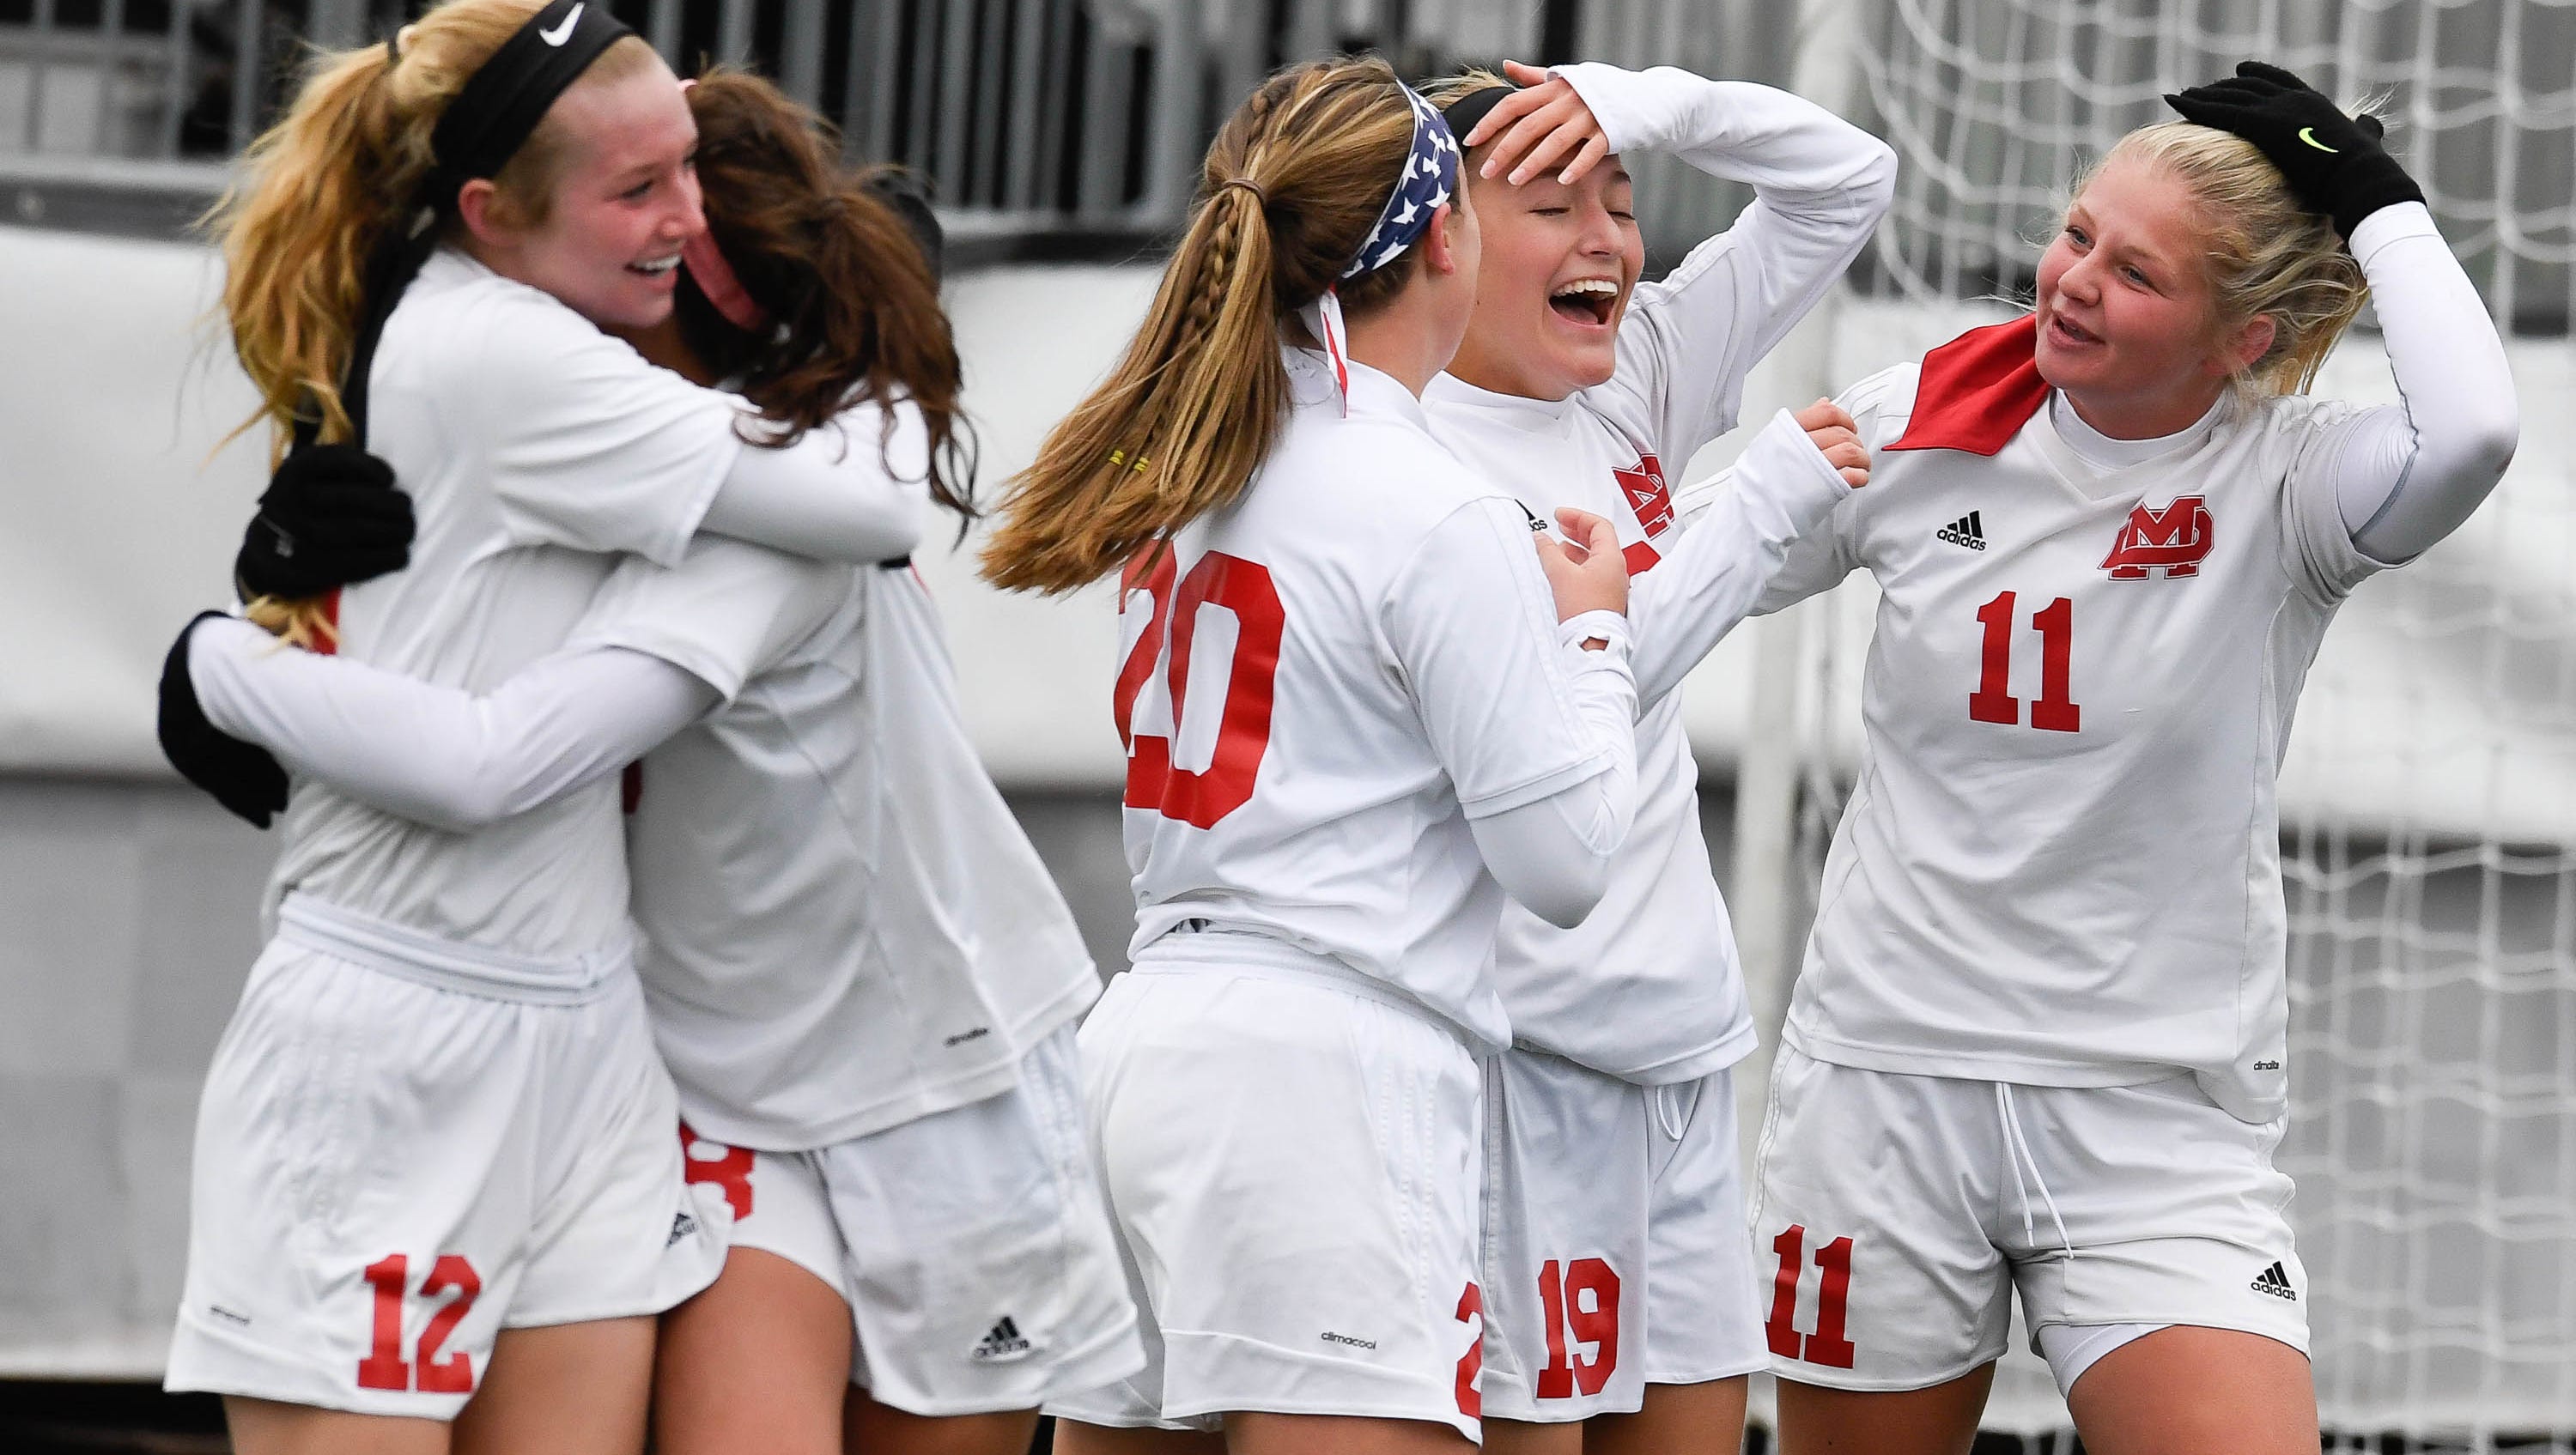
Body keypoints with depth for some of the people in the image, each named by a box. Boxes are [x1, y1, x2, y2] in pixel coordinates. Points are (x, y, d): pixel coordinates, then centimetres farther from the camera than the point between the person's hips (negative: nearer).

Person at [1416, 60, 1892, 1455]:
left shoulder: (1633, 393, 11)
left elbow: (1847, 182, 14)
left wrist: (1651, 105, -3)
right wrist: (1766, 499, -17)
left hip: (1679, 1041, 8)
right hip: (1515, 1055, -8)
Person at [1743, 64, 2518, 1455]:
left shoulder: (2284, 481, -9)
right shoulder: (1920, 424, -1)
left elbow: (2467, 431, -31)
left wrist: (2374, 200, -21)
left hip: (2161, 1117, -2)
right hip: (1885, 1073, 3)